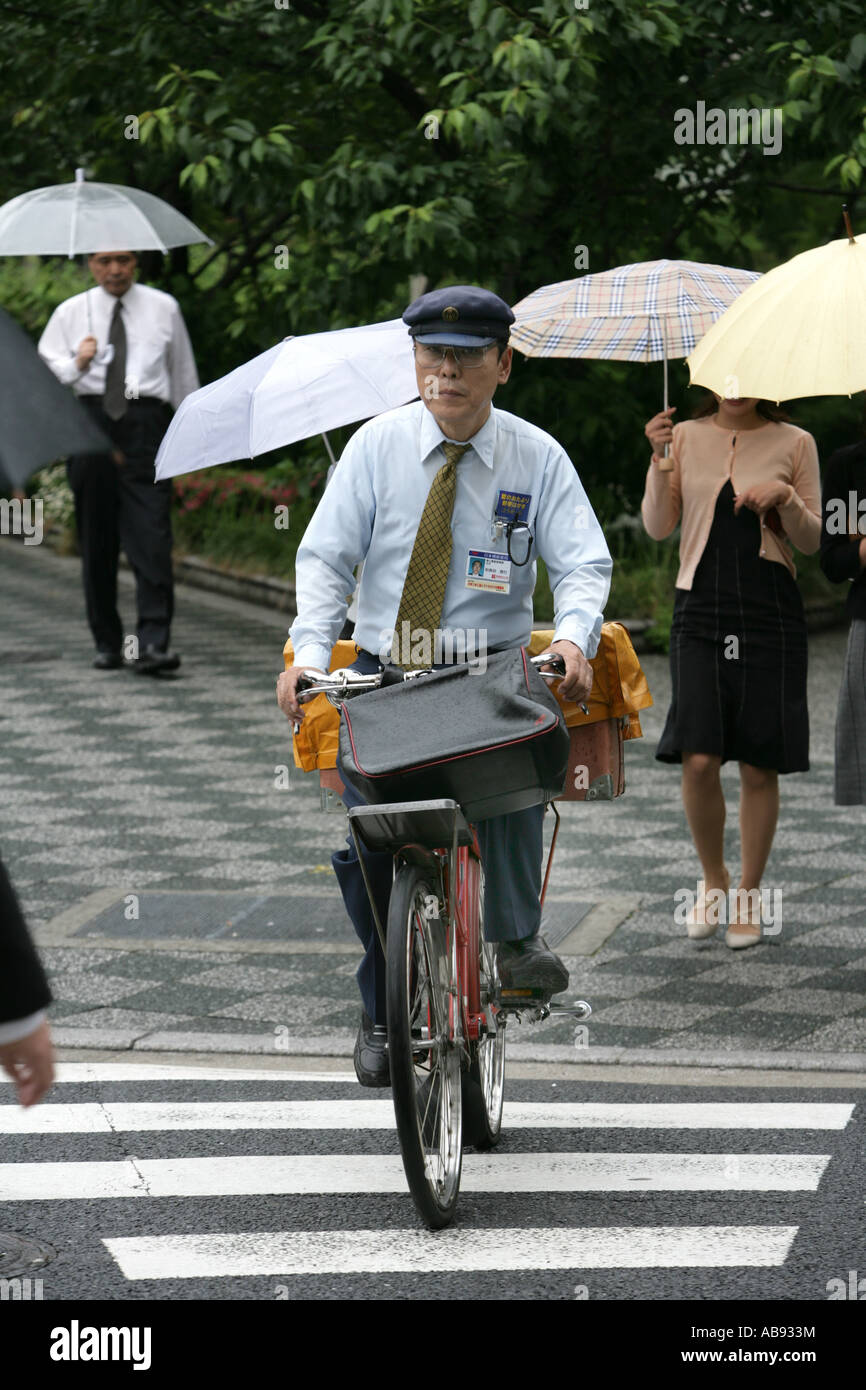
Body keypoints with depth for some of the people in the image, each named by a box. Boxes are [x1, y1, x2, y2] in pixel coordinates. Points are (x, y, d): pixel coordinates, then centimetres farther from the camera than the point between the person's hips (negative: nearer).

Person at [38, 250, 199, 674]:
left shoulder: (163, 308, 14)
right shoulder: (70, 313, 13)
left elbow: (182, 369, 22)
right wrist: (77, 364, -10)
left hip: (145, 421, -1)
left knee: (151, 536, -14)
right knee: (96, 542, 3)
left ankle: (152, 644, -20)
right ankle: (106, 643, 12)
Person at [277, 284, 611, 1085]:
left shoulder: (537, 458, 2)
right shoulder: (378, 446, 4)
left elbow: (583, 562, -5)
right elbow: (327, 555, 0)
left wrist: (573, 636, -27)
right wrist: (309, 650, -17)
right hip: (381, 673, 1)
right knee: (364, 840, -10)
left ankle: (517, 938, -30)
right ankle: (381, 1012, 10)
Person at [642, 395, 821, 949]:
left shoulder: (794, 444, 4)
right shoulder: (686, 437, 7)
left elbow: (812, 541, 6)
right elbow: (658, 527, 1)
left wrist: (785, 498, -13)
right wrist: (660, 460, -12)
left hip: (771, 612, 0)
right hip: (701, 610, 0)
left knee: (759, 766, 1)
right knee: (699, 760, -11)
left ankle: (749, 896, 16)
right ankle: (713, 878, 14)